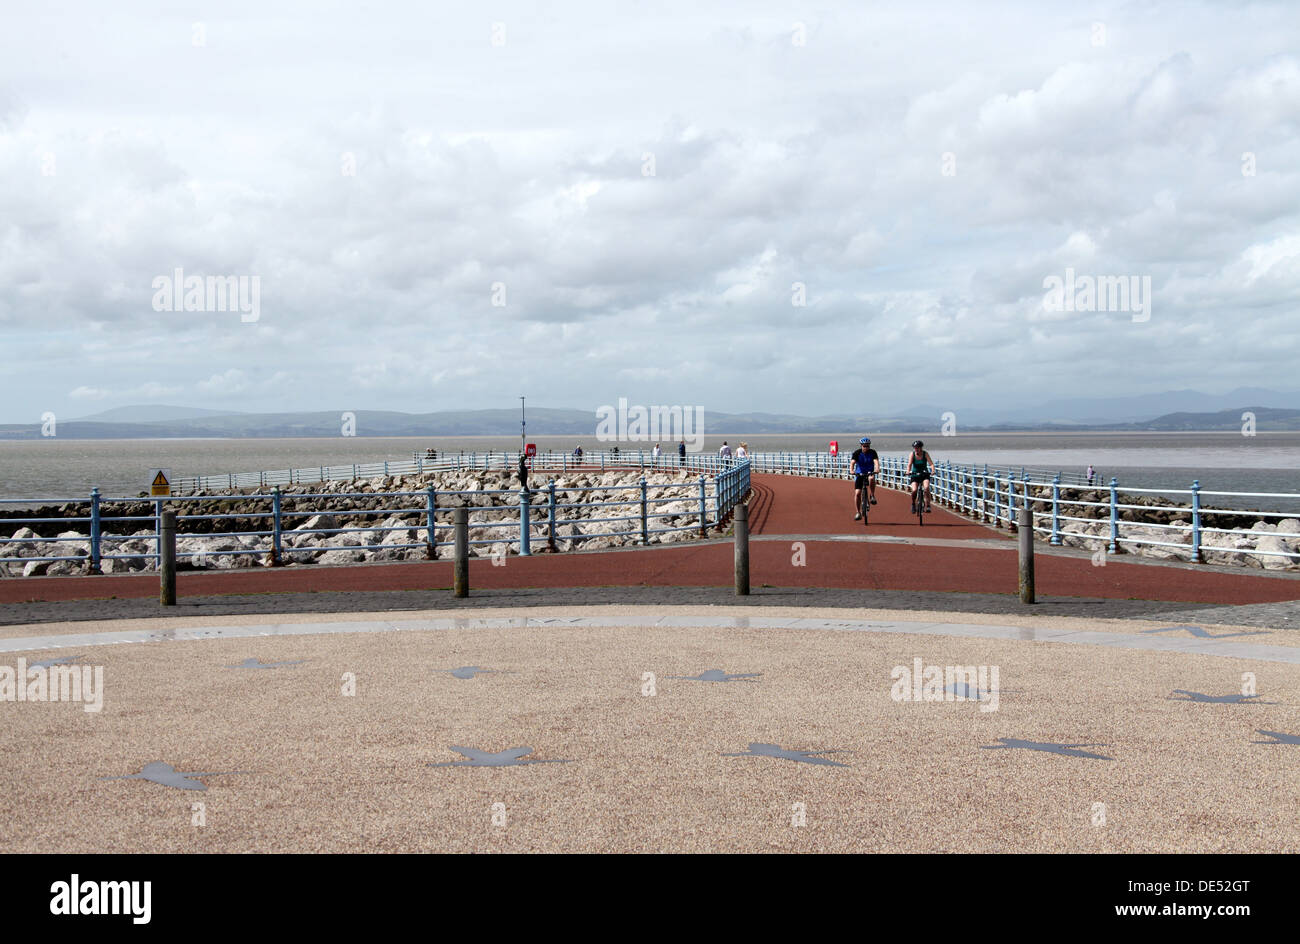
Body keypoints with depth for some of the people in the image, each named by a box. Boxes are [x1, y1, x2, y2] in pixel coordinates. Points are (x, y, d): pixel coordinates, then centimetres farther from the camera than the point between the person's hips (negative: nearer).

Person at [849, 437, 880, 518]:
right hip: (859, 474, 1)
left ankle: (872, 496, -19)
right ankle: (858, 513, 1)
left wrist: (877, 469, -47)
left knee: (871, 479, -37)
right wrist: (852, 470, -44)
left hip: (870, 473, -1)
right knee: (857, 493, -9)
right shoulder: (857, 453, -10)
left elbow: (876, 461, -25)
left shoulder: (873, 452, -10)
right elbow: (852, 462, -24)